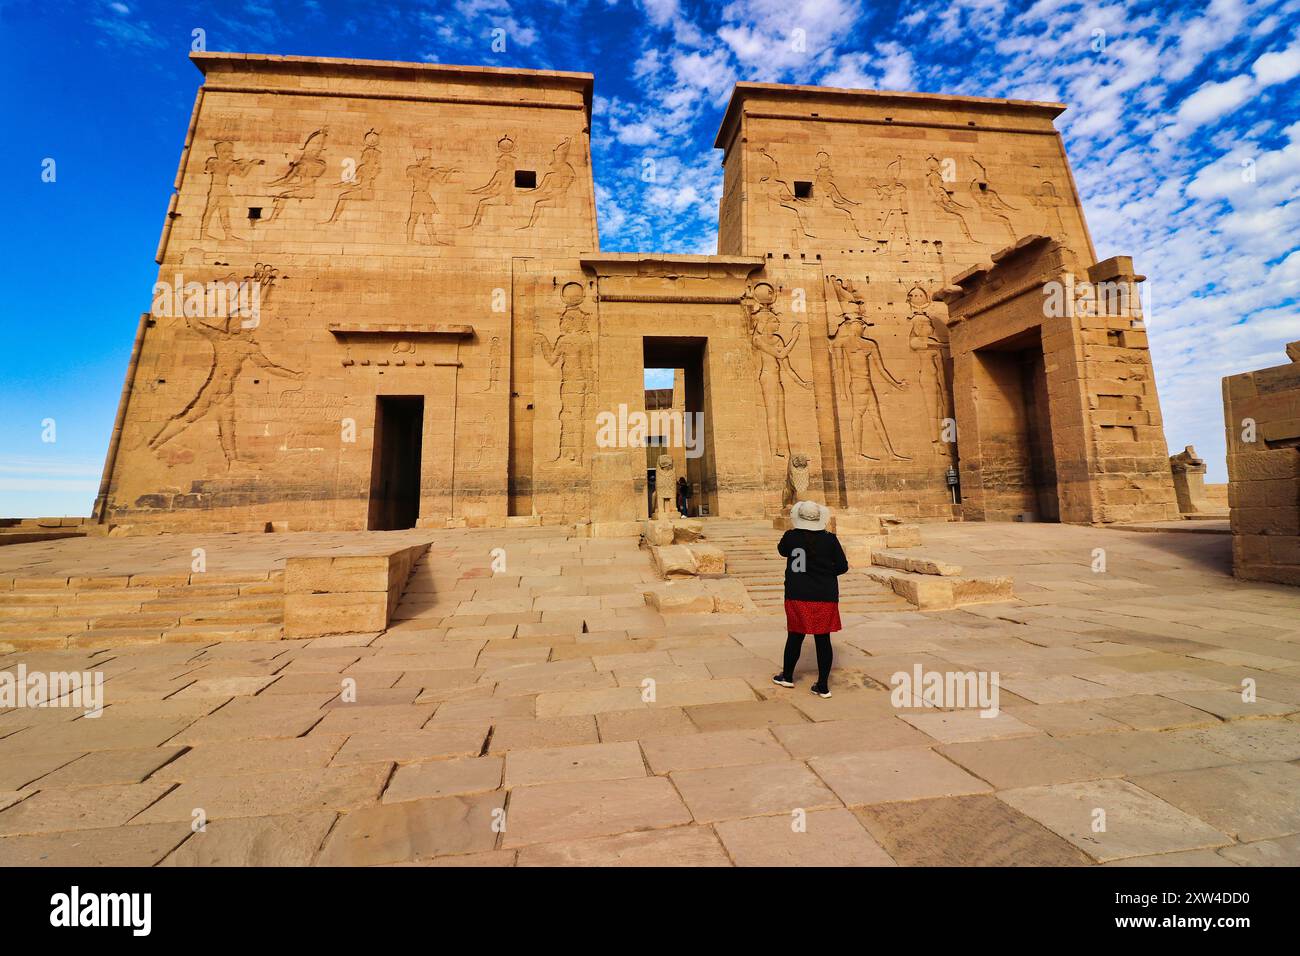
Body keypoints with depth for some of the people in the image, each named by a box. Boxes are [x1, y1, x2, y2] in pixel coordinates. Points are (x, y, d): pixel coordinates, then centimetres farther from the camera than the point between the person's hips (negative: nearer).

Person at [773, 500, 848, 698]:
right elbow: (842, 566, -2)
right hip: (825, 596, 0)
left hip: (798, 596, 0)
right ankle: (823, 686, 14)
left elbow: (782, 550, 13)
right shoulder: (830, 539, -7)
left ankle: (787, 676, 31)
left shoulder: (791, 537, -8)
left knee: (795, 636, 14)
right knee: (823, 640, 7)